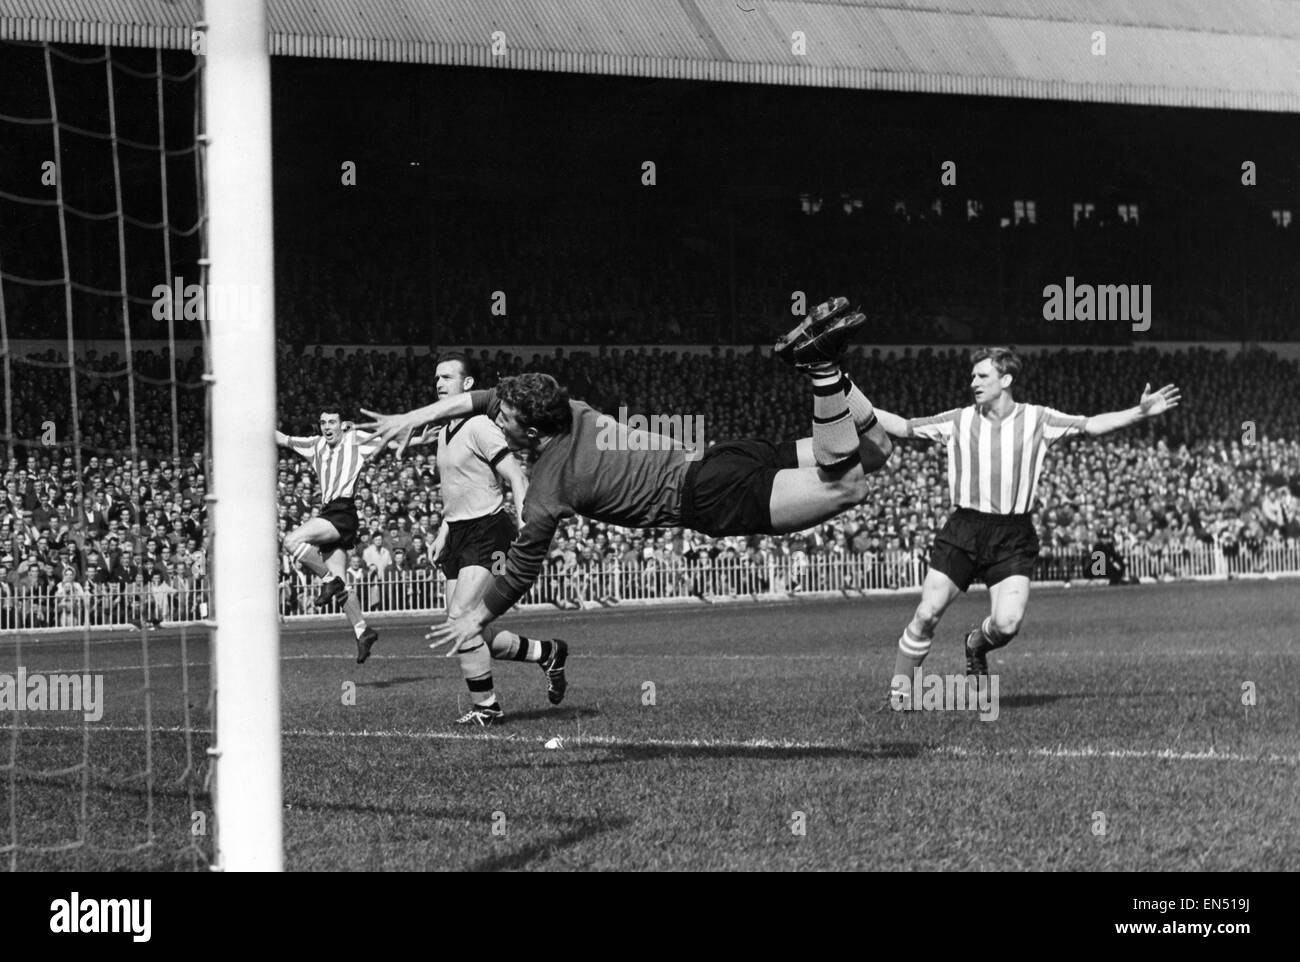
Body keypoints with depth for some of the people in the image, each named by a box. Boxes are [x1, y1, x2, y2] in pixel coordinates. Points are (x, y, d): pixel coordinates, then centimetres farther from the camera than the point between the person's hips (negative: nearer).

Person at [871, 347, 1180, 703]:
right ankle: (900, 687, 8)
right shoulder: (958, 420, 7)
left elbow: (1091, 425, 2)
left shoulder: (1036, 419, 4)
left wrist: (1140, 412, -9)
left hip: (1012, 537, -1)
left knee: (1007, 623, -15)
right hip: (963, 529, 1)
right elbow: (903, 427, 12)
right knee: (927, 613, -8)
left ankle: (977, 645, 21)